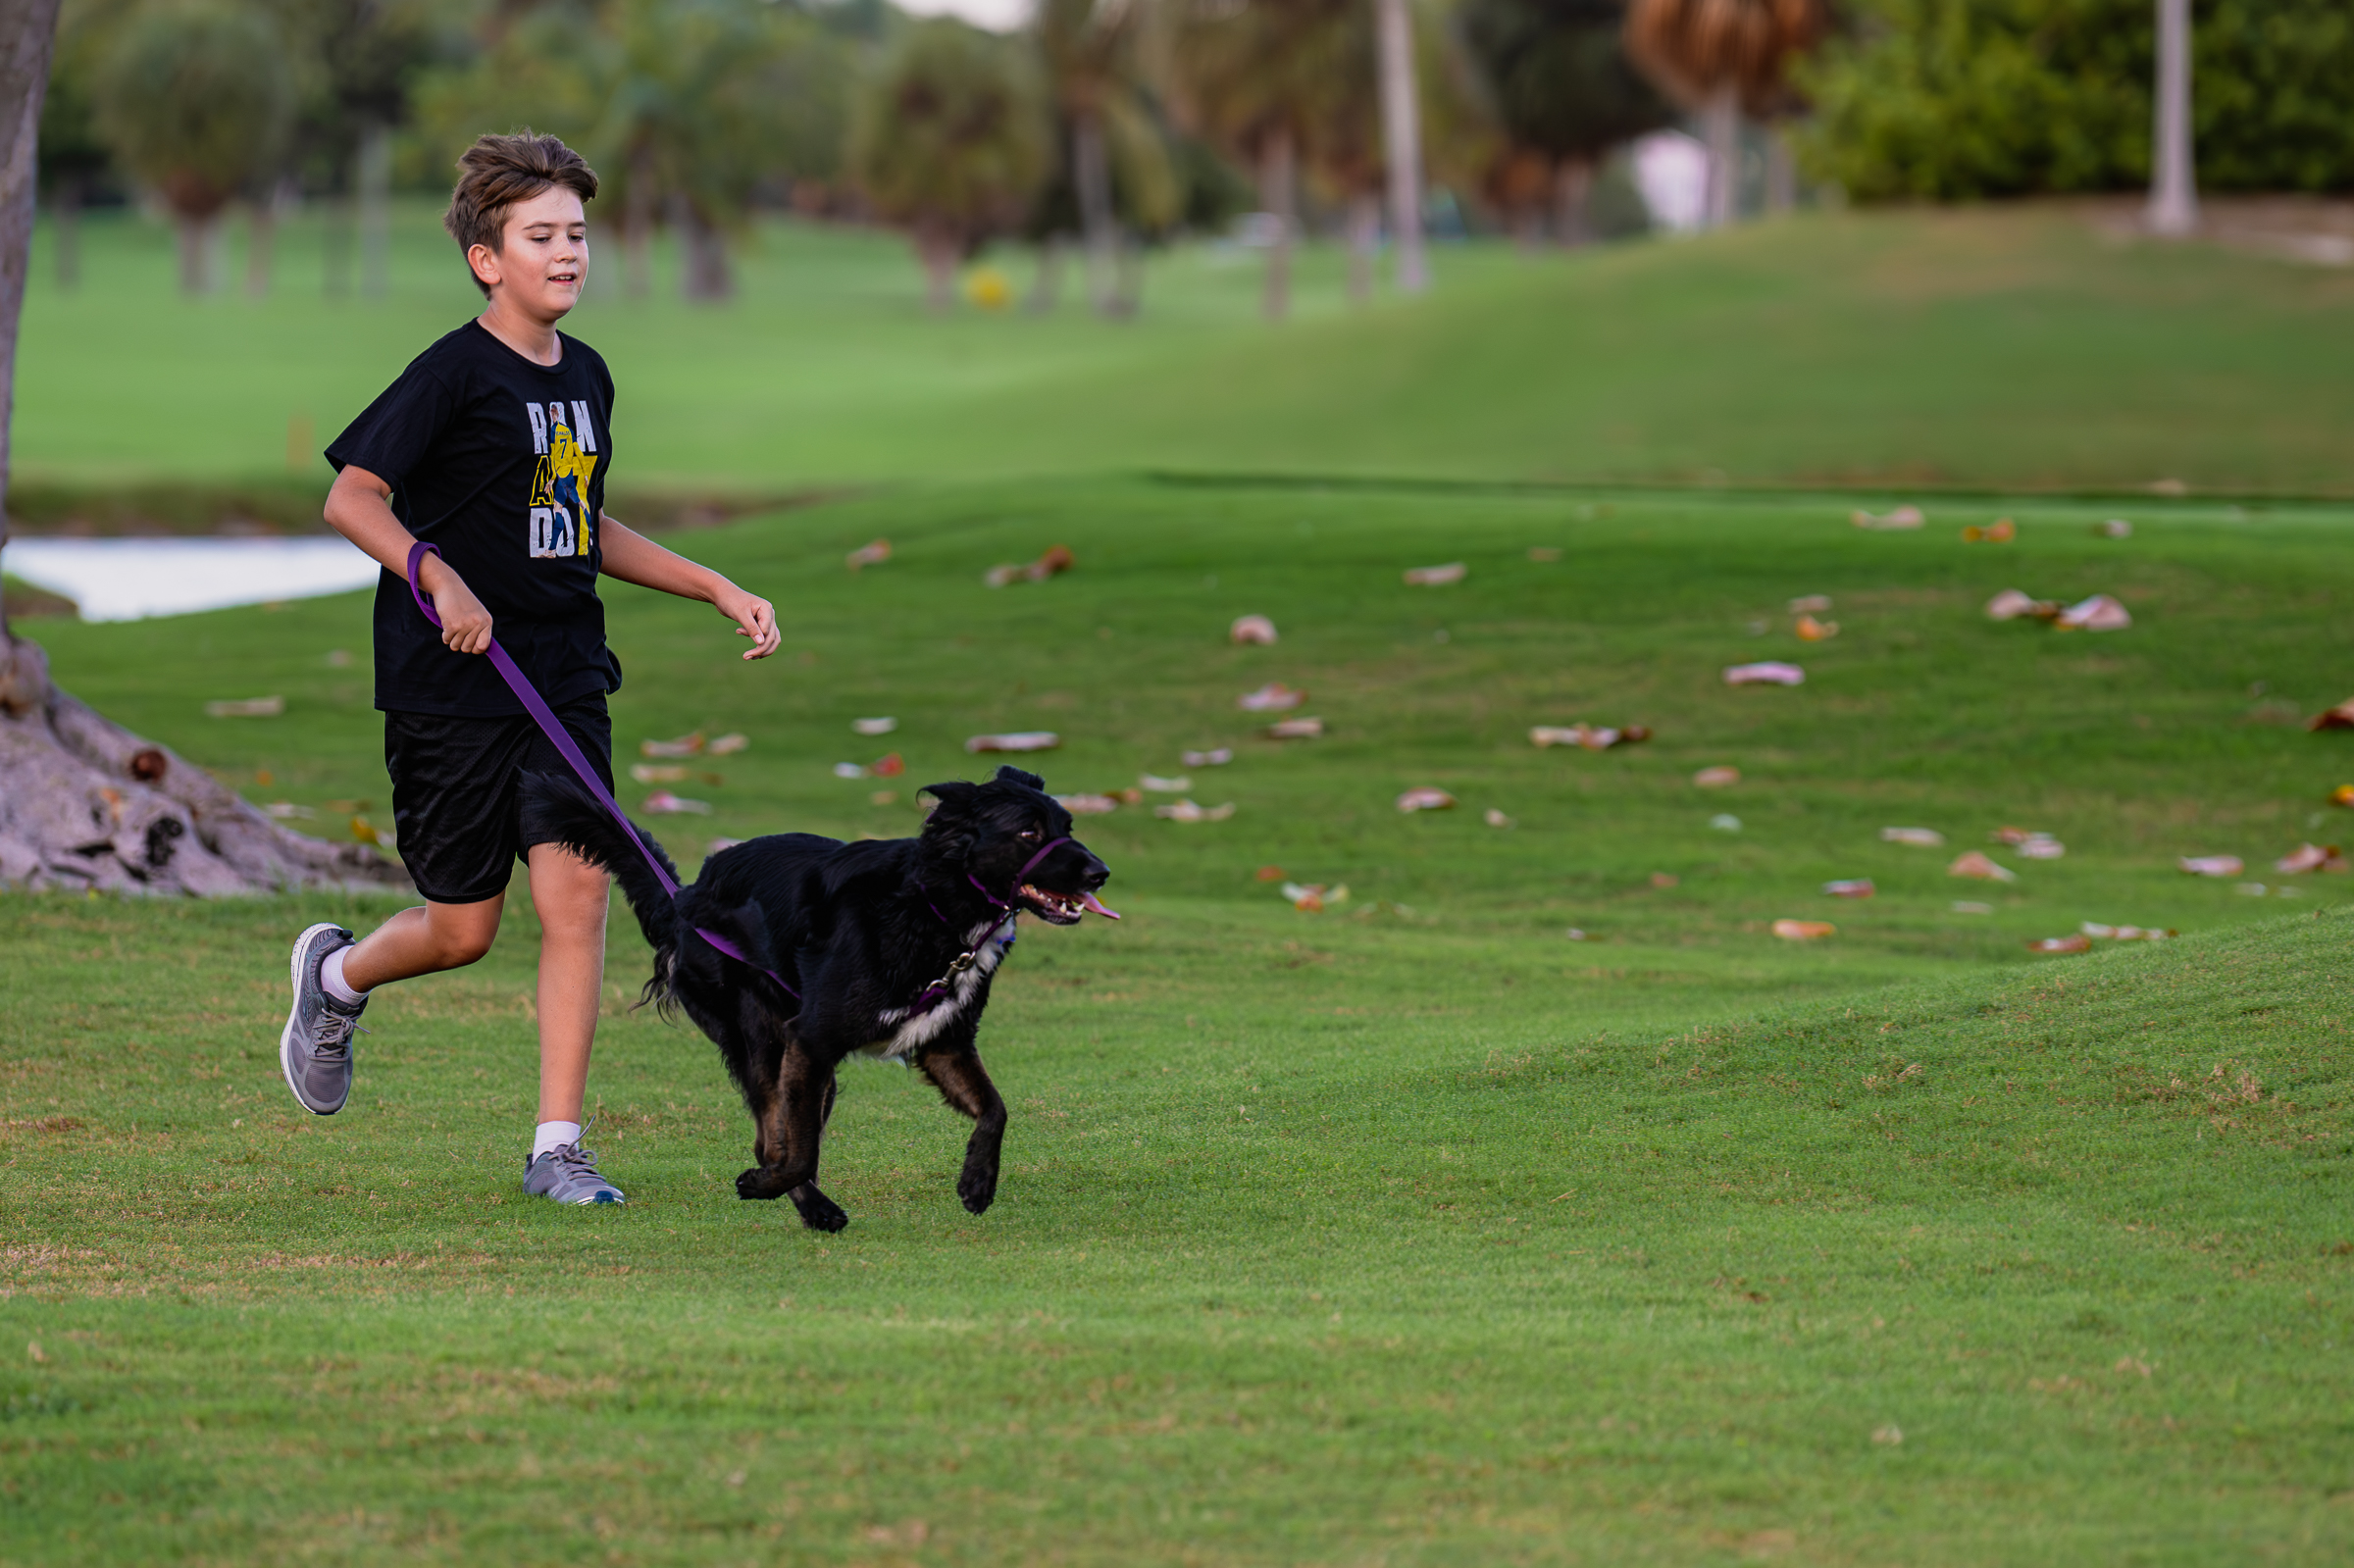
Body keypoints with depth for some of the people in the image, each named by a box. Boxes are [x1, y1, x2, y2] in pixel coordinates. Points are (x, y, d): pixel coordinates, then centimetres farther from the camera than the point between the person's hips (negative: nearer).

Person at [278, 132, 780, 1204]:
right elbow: (351, 500, -15)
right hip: (452, 688, -5)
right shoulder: (455, 373, -12)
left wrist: (717, 590, 20)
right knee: (464, 931, 4)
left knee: (575, 894, -8)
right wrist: (439, 578, -29)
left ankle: (557, 1147, -2)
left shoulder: (586, 377, 11)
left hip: (565, 681, 5)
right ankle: (336, 975, 37)